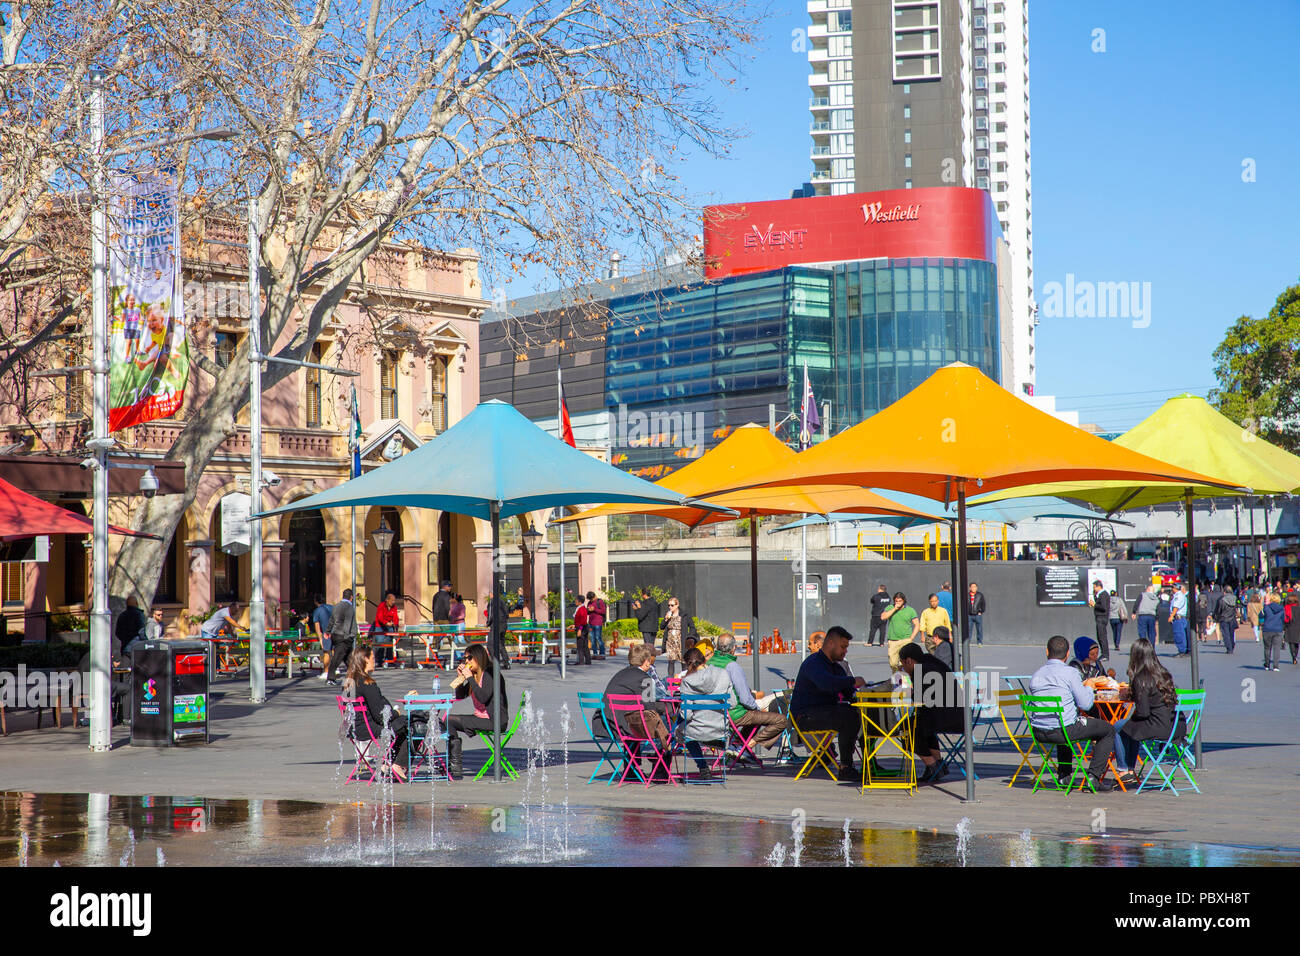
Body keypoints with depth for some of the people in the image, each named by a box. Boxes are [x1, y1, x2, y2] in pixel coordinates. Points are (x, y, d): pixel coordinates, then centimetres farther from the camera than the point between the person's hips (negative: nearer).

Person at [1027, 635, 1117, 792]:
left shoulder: (1036, 675, 9)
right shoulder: (1070, 672, -9)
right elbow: (1086, 704, -10)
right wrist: (1089, 688, 10)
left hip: (1039, 733, 6)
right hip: (1065, 730, -6)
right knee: (1108, 729, 12)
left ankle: (1063, 774, 34)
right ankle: (1093, 776, 3)